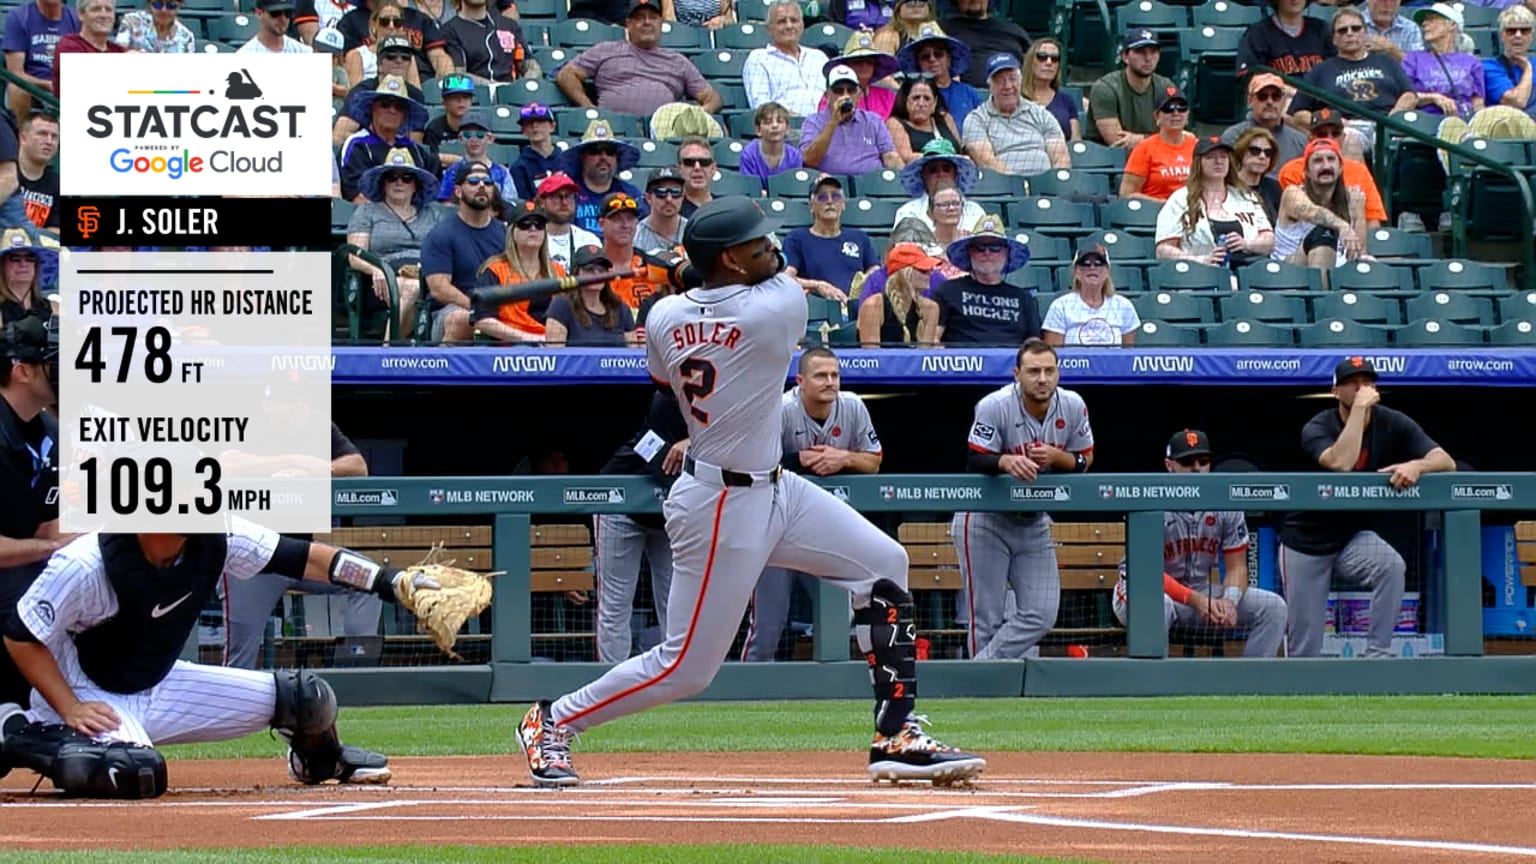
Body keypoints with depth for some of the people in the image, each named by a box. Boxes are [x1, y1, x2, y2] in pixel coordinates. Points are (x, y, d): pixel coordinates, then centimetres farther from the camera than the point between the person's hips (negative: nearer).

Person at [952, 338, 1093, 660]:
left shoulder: (1073, 407, -7)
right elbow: (974, 463, -18)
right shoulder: (994, 406, -19)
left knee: (1040, 615, -7)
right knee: (986, 619, -6)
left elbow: (1085, 462, 1)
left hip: (1034, 522, 5)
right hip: (985, 521, -5)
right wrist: (1005, 461, -40)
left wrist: (1055, 457, -21)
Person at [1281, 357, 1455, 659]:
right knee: (1303, 649, -2)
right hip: (1307, 540, -1)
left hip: (1356, 537, 1)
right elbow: (1340, 463, -35)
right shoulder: (1316, 429, -14)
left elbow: (1446, 461, -17)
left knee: (1392, 566, -33)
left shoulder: (1392, 424, -8)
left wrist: (1416, 465, -39)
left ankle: (1377, 656, -25)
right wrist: (1360, 407, -32)